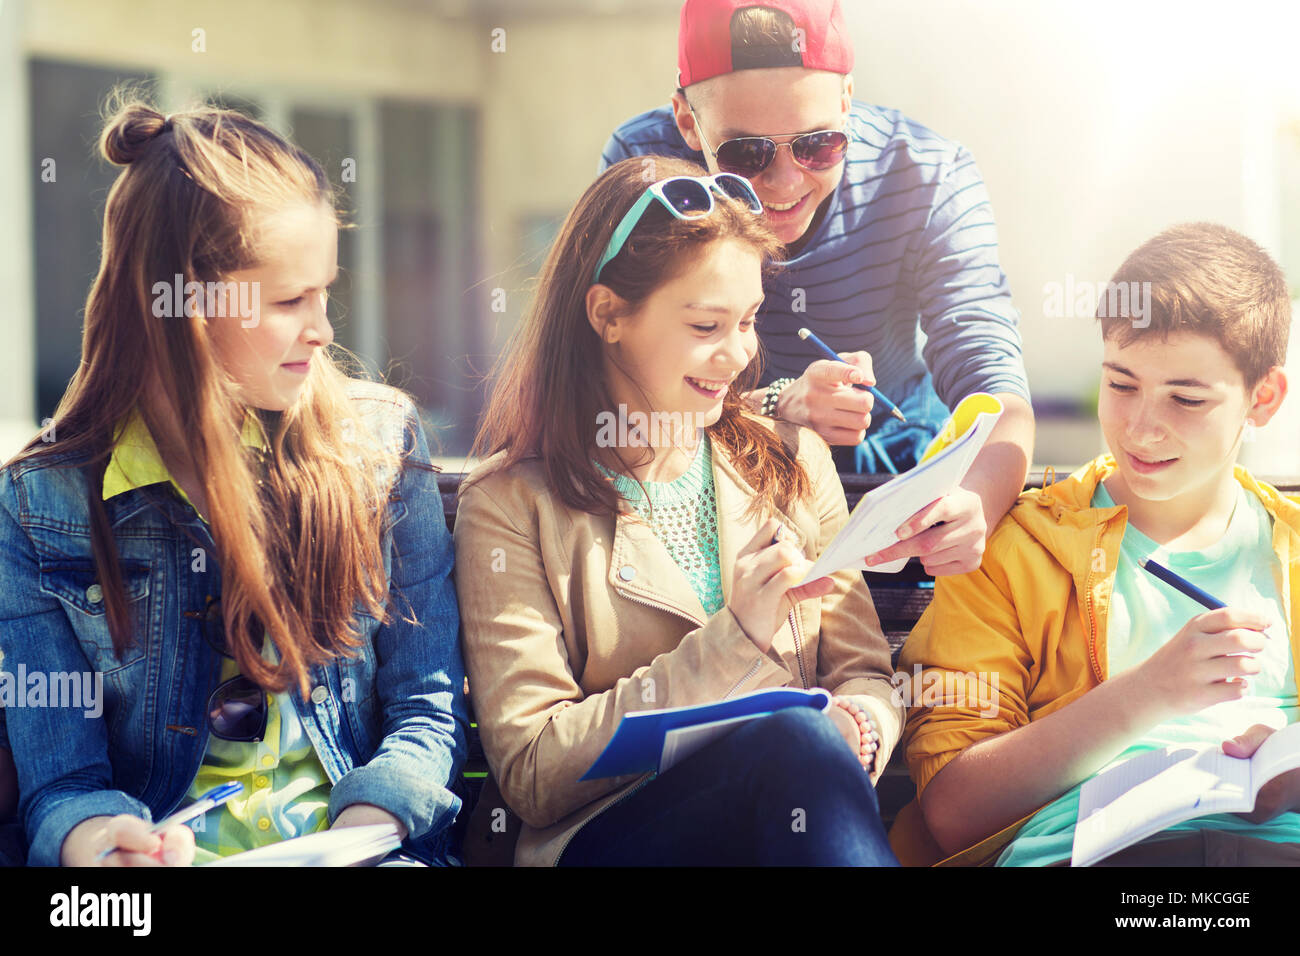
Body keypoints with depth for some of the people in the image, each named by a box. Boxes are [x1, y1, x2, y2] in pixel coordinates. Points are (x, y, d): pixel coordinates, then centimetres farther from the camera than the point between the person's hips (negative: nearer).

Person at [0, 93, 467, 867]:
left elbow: (429, 703, 7)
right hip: (166, 846, 0)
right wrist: (95, 838, -24)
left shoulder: (381, 441, 7)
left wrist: (364, 822, -13)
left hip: (354, 840, 1)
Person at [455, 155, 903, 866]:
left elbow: (865, 674, 14)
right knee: (795, 736, -35)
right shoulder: (510, 506, 0)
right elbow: (530, 775, -8)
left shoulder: (794, 462, 15)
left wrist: (857, 724, -13)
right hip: (608, 831, -5)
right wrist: (733, 638, -15)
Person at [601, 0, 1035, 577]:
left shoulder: (929, 178, -19)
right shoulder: (642, 167, -20)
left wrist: (975, 504, -51)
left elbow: (994, 389, -27)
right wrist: (778, 409, -42)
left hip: (897, 460, 2)